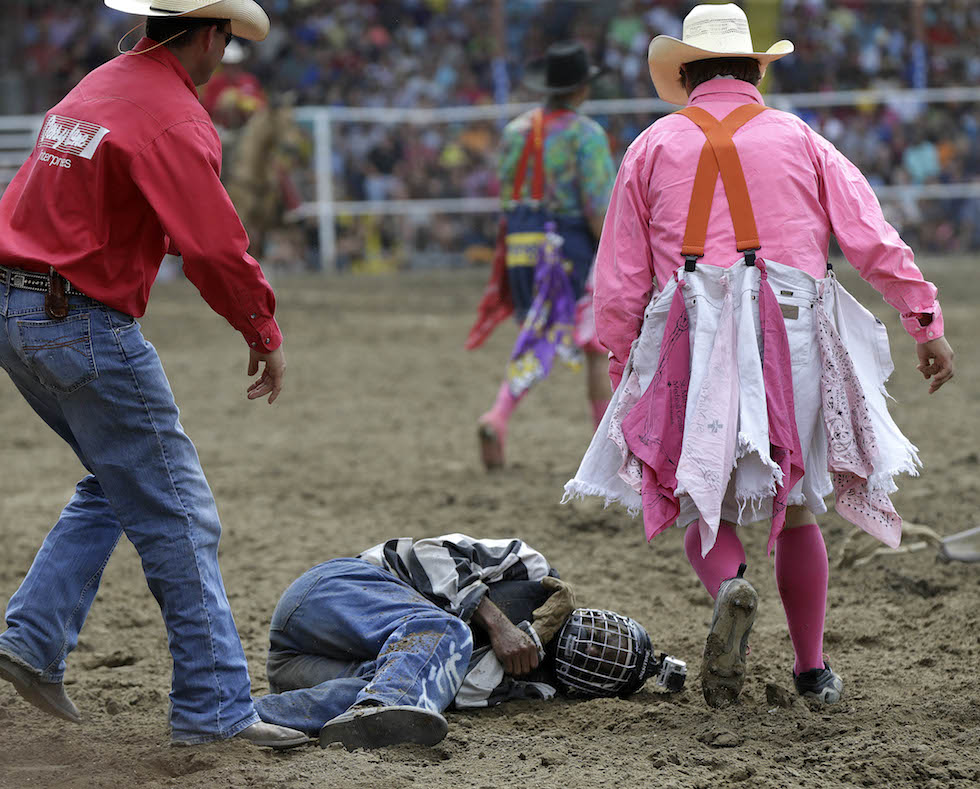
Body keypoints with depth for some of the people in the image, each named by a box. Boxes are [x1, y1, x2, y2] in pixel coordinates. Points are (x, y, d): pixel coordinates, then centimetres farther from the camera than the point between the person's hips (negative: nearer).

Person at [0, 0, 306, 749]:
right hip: (86, 325, -9)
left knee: (119, 482, 22)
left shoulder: (95, 87, 14)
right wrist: (265, 335, -8)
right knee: (177, 514, -2)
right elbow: (215, 245, -21)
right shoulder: (175, 118, -15)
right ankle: (214, 706, 0)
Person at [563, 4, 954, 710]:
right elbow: (875, 239, 3)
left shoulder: (653, 147, 11)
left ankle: (729, 586, -24)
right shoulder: (797, 139, 12)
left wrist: (621, 364, 16)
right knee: (795, 505, 15)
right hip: (794, 331, 1)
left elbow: (619, 277, 9)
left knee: (700, 500, 9)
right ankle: (813, 669, 18)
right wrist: (926, 323, 4)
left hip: (694, 336, -1)